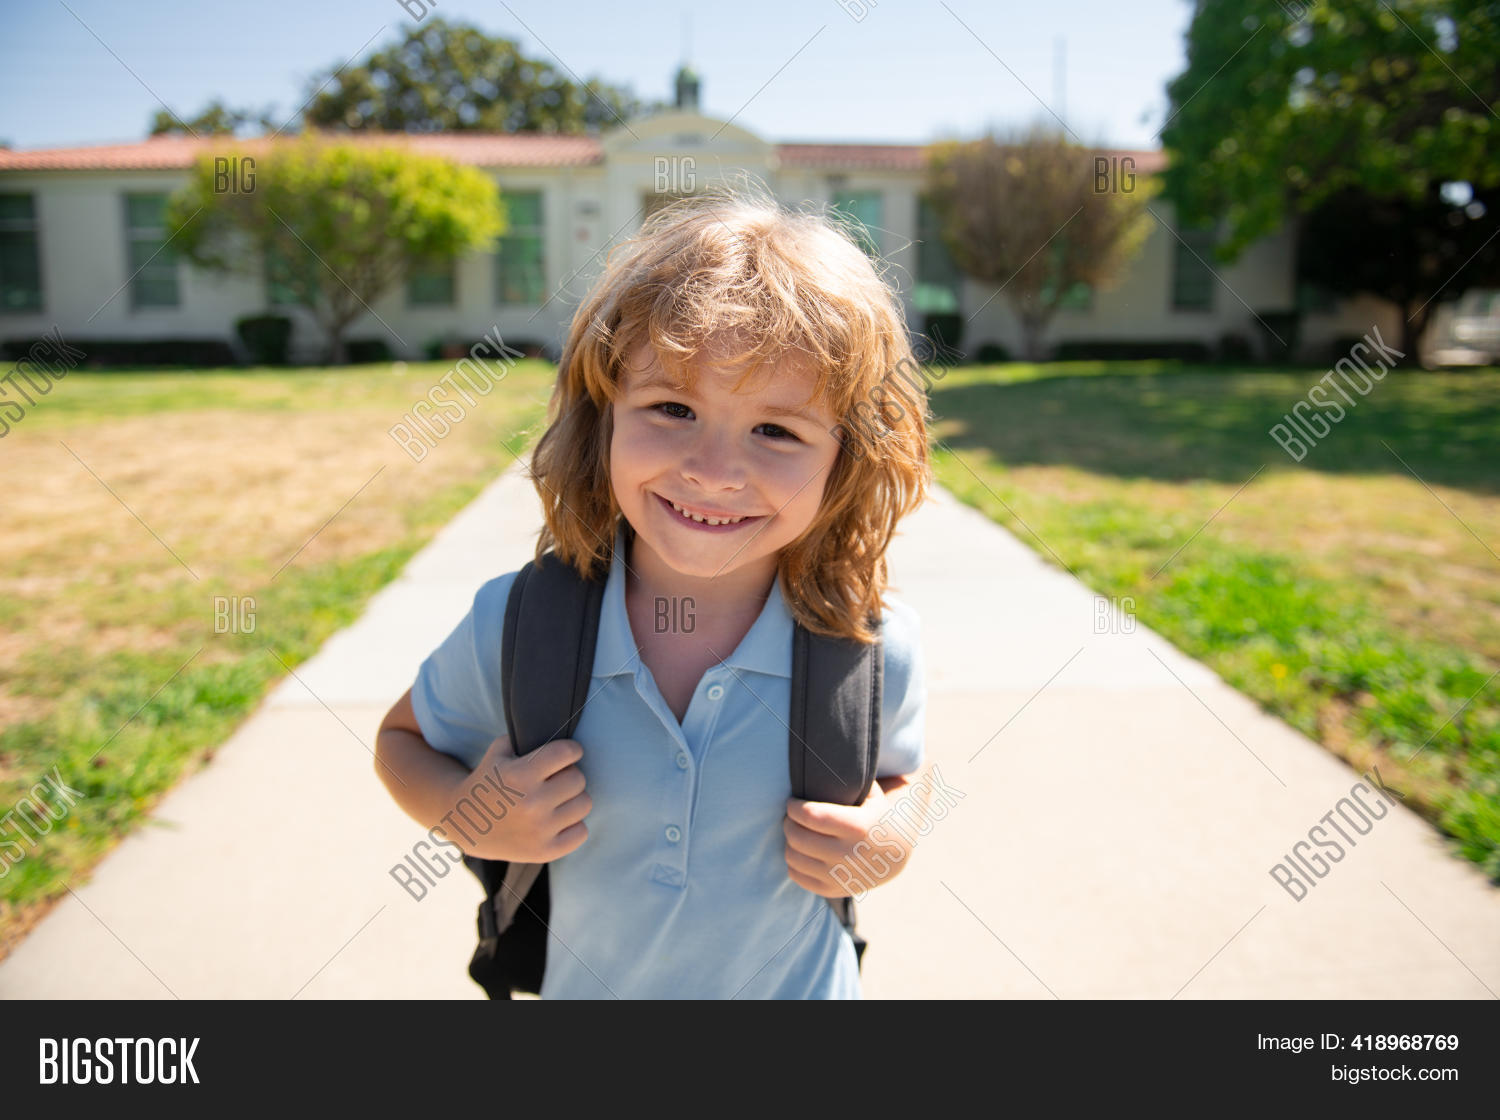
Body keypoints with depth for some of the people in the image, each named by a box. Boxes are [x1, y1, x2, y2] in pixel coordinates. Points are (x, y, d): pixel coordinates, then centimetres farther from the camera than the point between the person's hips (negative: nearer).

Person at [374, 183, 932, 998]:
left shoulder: (872, 648, -22)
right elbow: (402, 741, -4)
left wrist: (889, 848, -23)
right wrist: (465, 819, -24)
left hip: (801, 987, 0)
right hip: (582, 985, 1)